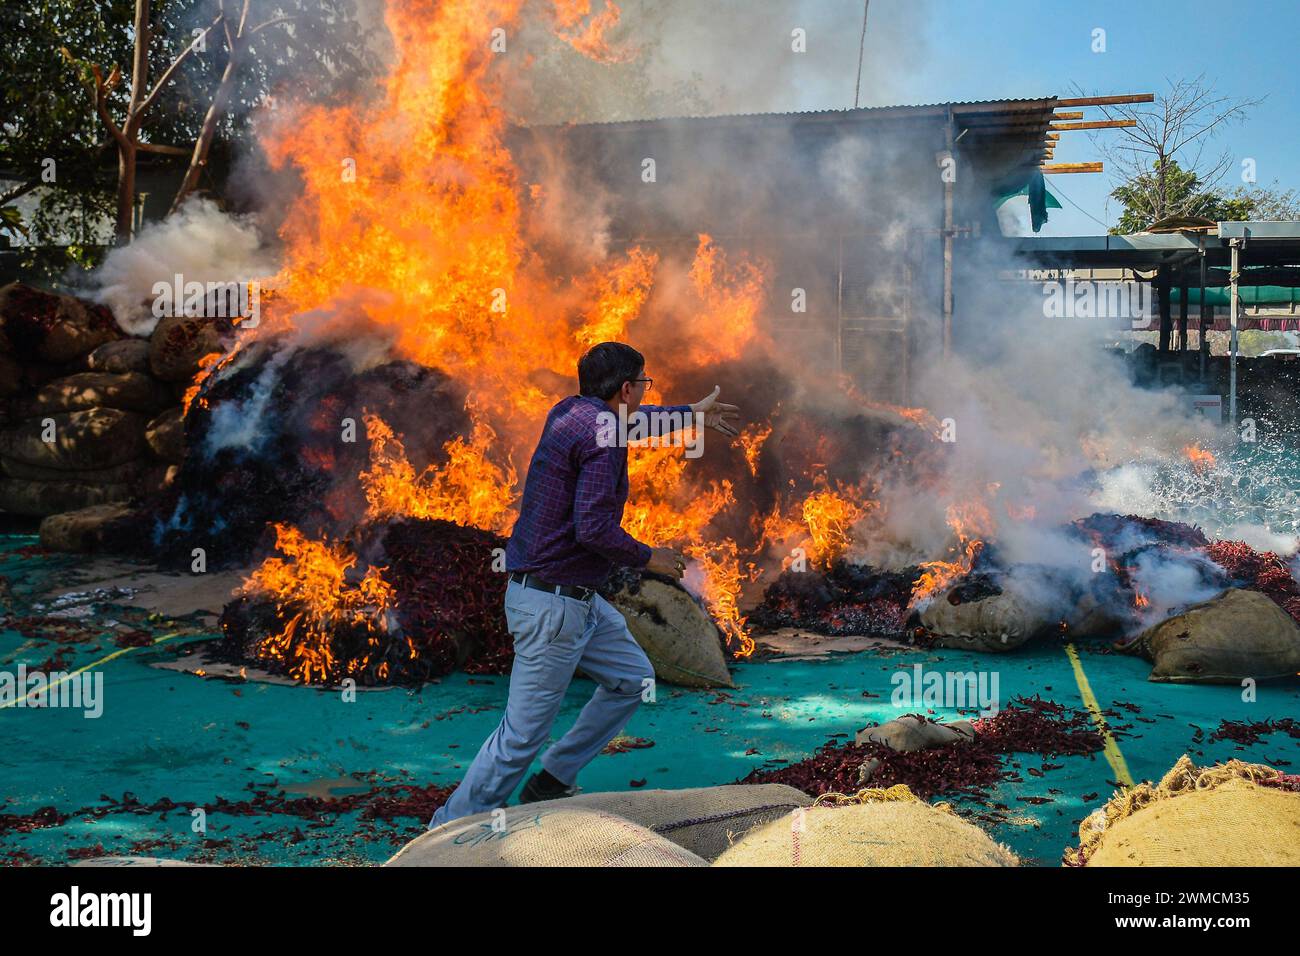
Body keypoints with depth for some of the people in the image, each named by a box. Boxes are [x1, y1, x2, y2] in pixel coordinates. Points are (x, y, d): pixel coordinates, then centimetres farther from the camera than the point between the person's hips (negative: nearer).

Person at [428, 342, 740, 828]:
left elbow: (627, 418, 33)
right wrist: (648, 557, -8)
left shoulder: (571, 411, 10)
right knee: (523, 733, -3)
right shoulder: (602, 437, -19)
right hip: (553, 604, -10)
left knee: (633, 679, 19)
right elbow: (594, 529, -26)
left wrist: (692, 414, 45)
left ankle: (552, 784, 26)